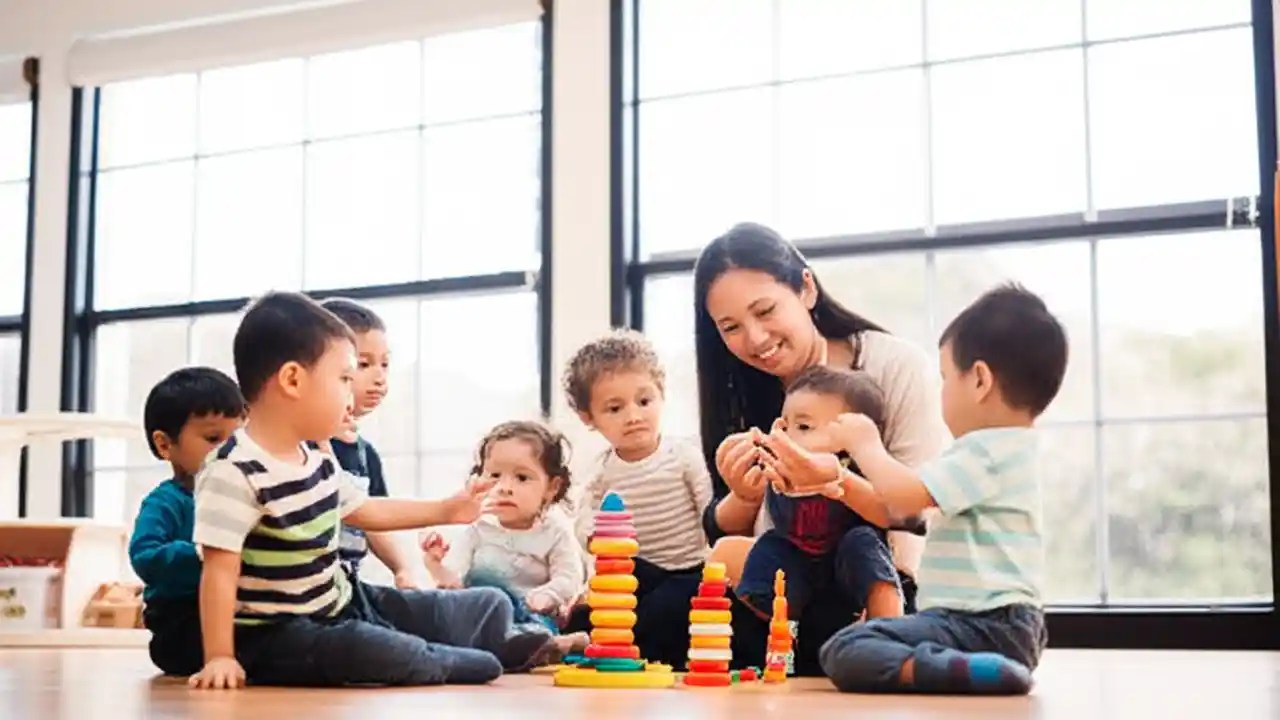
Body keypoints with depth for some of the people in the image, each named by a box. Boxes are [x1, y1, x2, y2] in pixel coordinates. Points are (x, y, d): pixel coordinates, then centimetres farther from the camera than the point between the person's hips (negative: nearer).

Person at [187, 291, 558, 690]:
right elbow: (219, 570, -24)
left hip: (340, 611, 9)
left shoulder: (315, 459, 7)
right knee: (389, 654, -34)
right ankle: (483, 661, -13)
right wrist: (220, 658, -26)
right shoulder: (234, 472, -22)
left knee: (492, 605, 4)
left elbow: (366, 511, 22)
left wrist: (445, 510, 25)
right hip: (278, 637, -9)